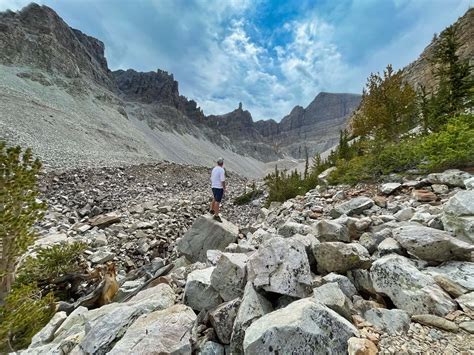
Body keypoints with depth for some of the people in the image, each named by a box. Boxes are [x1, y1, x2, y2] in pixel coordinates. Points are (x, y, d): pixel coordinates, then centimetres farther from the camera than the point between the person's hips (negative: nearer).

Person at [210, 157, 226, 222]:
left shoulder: (214, 169, 7)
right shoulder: (222, 170, -18)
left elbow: (211, 179, 14)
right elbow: (222, 180, -21)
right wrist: (224, 189, -12)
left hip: (213, 187, 8)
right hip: (219, 188, -8)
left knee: (215, 198, 27)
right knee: (218, 201, -3)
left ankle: (212, 210, 38)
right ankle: (216, 216, 2)